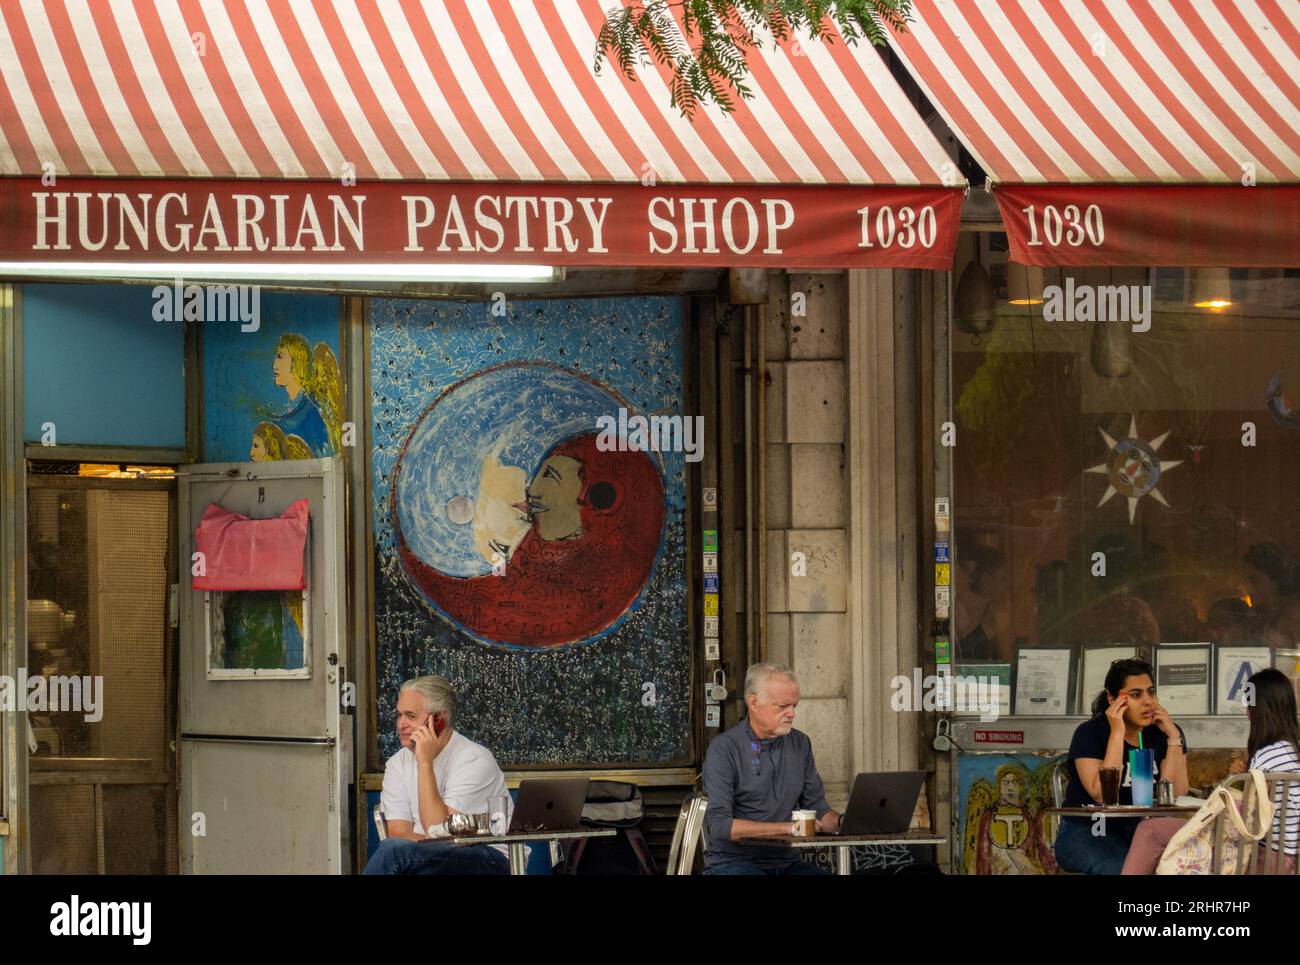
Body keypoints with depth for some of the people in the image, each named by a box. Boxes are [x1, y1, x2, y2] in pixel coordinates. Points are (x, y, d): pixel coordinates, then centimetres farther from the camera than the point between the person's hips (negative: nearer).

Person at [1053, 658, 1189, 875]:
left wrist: (1173, 736, -16)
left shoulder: (1163, 733, 2)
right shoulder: (1089, 733, -9)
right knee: (1123, 869, -34)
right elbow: (1103, 796, -24)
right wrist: (1117, 733, -25)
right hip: (1088, 832, -4)